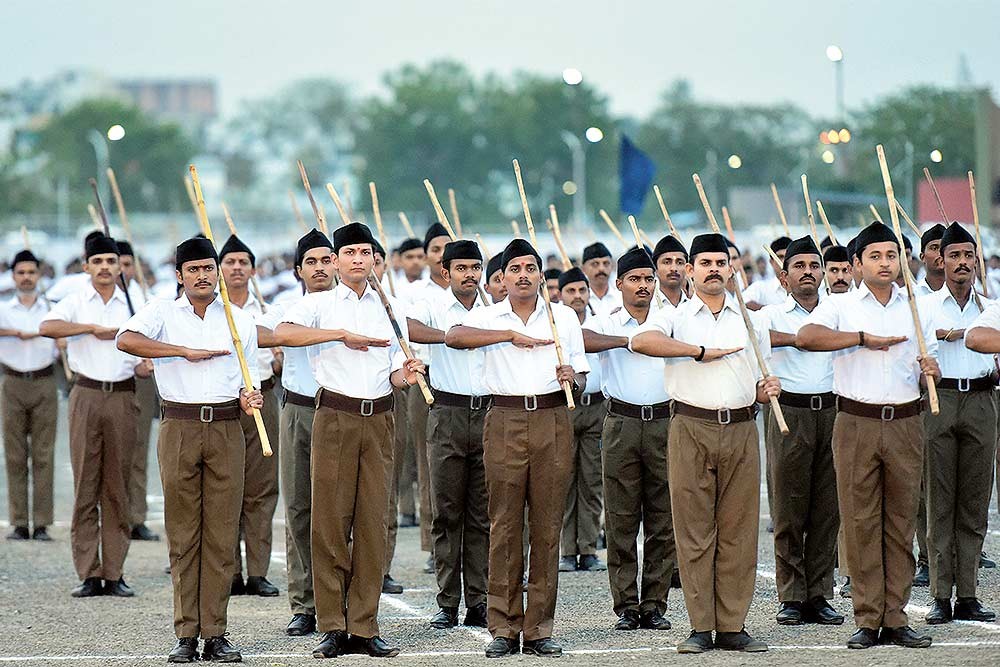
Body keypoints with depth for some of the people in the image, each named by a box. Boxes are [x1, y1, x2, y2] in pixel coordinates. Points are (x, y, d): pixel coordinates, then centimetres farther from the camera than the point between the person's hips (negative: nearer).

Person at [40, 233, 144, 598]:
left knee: (117, 487, 2)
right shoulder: (76, 302, 6)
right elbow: (46, 327, -15)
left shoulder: (132, 305, 11)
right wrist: (94, 328, -16)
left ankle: (114, 573, 5)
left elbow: (140, 363, 11)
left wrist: (151, 366, -11)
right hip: (86, 395, -2)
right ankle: (89, 574, 0)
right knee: (86, 486, -3)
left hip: (122, 397, 2)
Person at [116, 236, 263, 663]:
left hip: (226, 428, 2)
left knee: (222, 534, -1)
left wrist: (249, 399, -6)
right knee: (182, 535, -1)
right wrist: (187, 351, -18)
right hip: (179, 428, -2)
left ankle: (216, 633, 2)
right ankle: (186, 635, 2)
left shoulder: (241, 321, 15)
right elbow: (126, 340, -14)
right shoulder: (162, 312, 6)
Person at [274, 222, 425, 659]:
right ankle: (332, 627, 0)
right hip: (335, 417, -3)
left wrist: (405, 376, -6)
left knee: (373, 523, 2)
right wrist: (343, 334, -20)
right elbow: (283, 333, -16)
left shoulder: (391, 308, 16)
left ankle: (364, 627, 6)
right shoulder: (319, 304, 4)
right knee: (330, 521, -4)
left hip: (379, 419, 3)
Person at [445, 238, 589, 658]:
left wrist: (572, 376, -8)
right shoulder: (488, 317, 7)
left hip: (553, 422, 1)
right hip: (505, 422, -1)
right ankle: (503, 628, 2)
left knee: (547, 526, 0)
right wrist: (512, 334, -19)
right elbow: (454, 337, -15)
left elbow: (581, 380, 16)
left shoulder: (564, 317, 14)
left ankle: (538, 629, 4)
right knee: (504, 526, -2)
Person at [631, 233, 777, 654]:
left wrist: (766, 391, -2)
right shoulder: (675, 318, 6)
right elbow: (640, 341, -17)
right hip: (691, 429, -2)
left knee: (738, 531, 0)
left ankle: (733, 627, 4)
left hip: (741, 429, 3)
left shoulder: (752, 322, 18)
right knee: (694, 531, -3)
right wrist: (701, 351, -17)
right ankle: (701, 628, 1)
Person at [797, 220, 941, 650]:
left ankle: (896, 619, 6)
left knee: (901, 522, 2)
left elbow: (930, 365, 17)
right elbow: (806, 336, -14)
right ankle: (867, 620, 1)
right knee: (860, 522, -3)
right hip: (856, 424, -2)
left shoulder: (915, 309, 14)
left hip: (905, 424, 3)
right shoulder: (840, 307, 4)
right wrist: (865, 338, -17)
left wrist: (931, 369, -7)